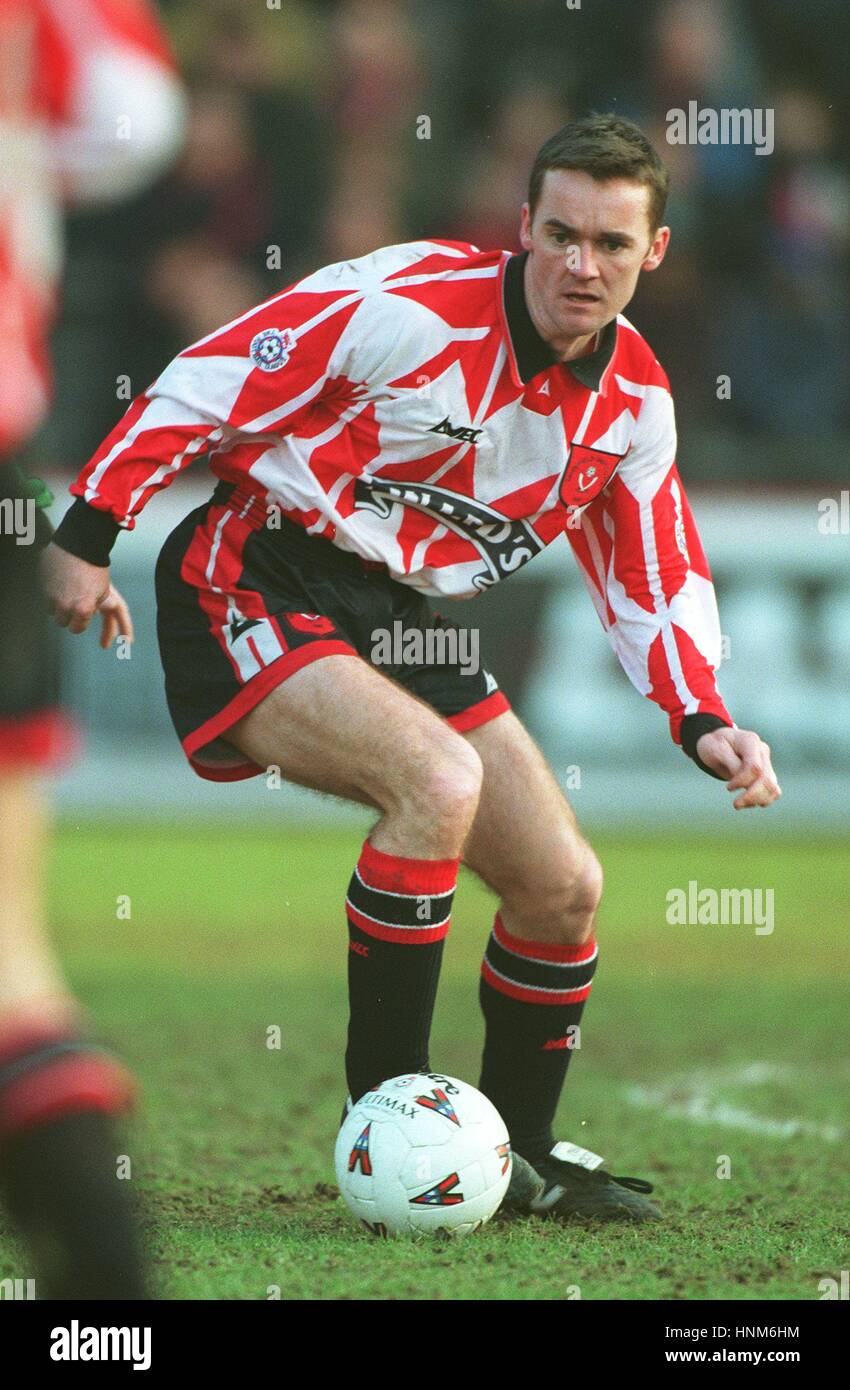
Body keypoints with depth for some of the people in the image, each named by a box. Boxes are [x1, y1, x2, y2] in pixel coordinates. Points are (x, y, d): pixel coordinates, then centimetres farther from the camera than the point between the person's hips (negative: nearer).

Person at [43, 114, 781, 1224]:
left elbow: (653, 578, 13)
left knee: (564, 887, 3)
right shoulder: (410, 304, -21)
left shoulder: (634, 398, 1)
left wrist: (704, 723, -3)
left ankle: (518, 1158, 23)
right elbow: (210, 383, -15)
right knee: (441, 776, -32)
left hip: (398, 620, 8)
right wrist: (91, 533, -16)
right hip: (255, 585, -7)